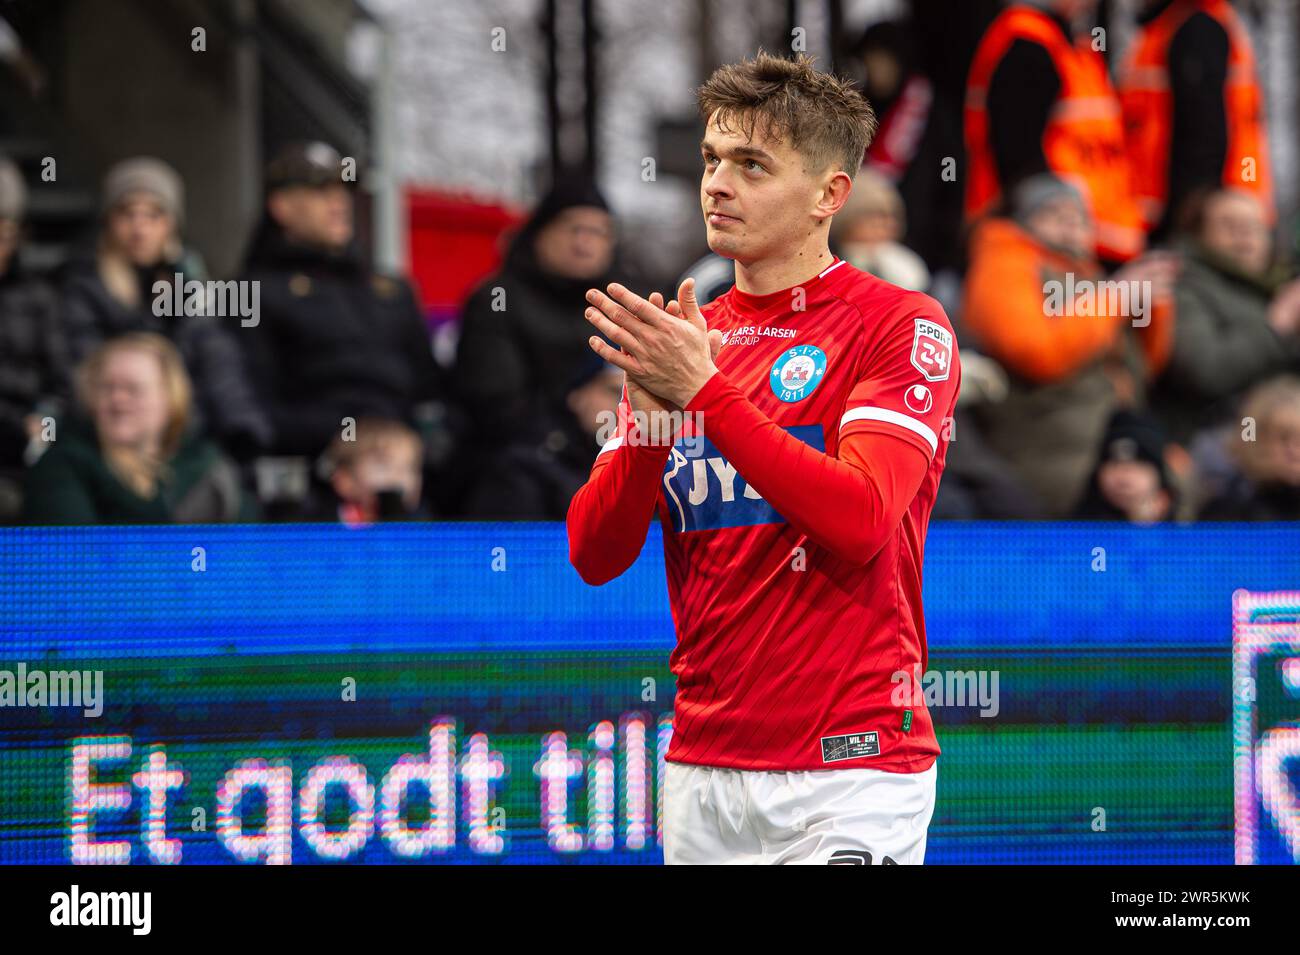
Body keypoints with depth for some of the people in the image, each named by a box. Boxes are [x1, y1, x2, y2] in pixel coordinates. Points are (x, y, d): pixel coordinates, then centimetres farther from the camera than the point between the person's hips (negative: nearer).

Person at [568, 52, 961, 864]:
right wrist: (650, 418, -12)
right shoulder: (678, 345, 12)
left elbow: (859, 522, -18)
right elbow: (595, 555, 4)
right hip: (703, 767, 5)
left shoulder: (902, 326, -4)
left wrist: (703, 394, -20)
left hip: (848, 772, -5)